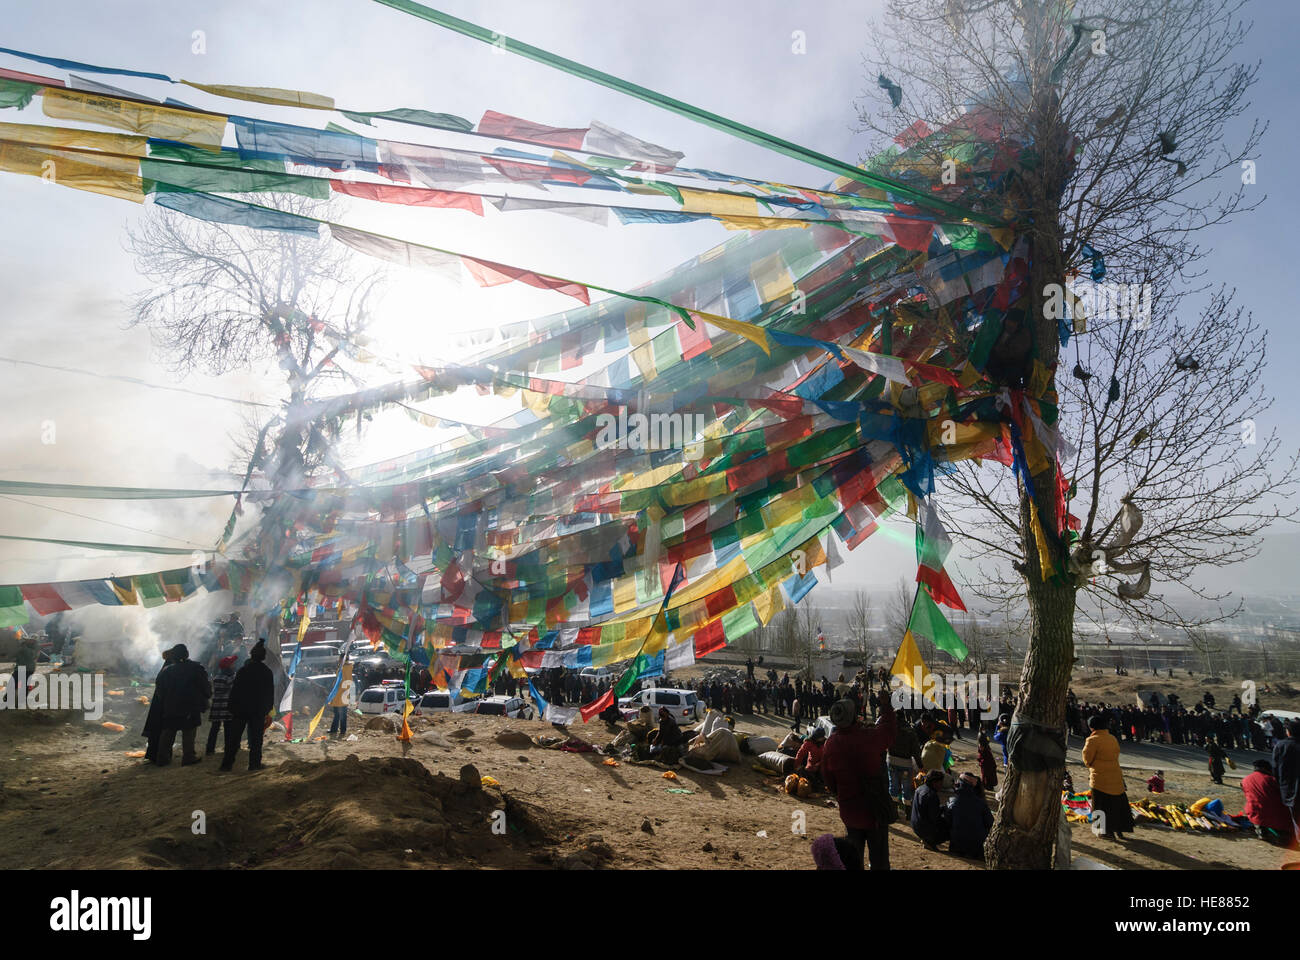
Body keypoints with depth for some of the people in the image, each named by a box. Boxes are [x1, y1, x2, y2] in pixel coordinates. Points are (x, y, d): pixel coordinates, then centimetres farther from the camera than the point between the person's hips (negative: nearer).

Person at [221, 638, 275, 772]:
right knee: (256, 738, 5)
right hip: (259, 711, 0)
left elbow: (234, 691, -3)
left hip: (241, 710, 0)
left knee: (234, 737, 6)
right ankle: (254, 763, 2)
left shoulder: (243, 670, -4)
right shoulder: (267, 672, 0)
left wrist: (232, 708, 3)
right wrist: (268, 709, 13)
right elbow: (270, 694, 5)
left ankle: (227, 763, 5)